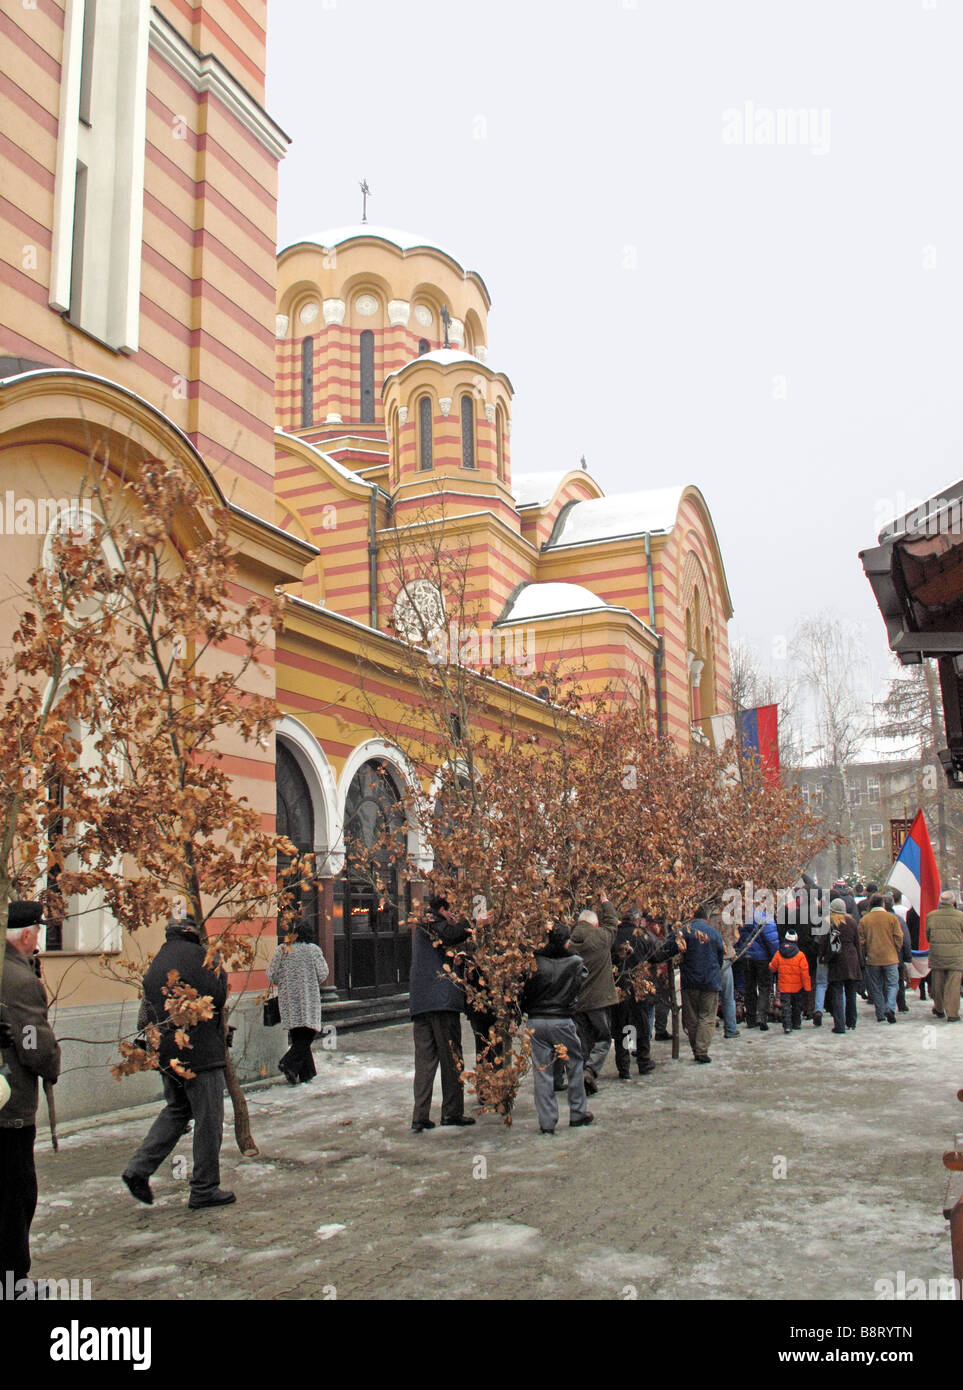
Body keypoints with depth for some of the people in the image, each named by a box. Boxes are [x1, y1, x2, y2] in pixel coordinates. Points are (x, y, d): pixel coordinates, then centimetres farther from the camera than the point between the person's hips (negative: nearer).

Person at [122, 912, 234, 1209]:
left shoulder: (155, 964, 14)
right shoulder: (197, 955, -11)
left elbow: (146, 1016, 16)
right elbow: (217, 996, -16)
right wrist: (218, 967, 1)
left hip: (167, 1054, 8)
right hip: (200, 1051, -8)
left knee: (176, 1110, 22)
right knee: (208, 1119, 2)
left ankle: (139, 1168, 10)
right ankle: (204, 1189, 8)